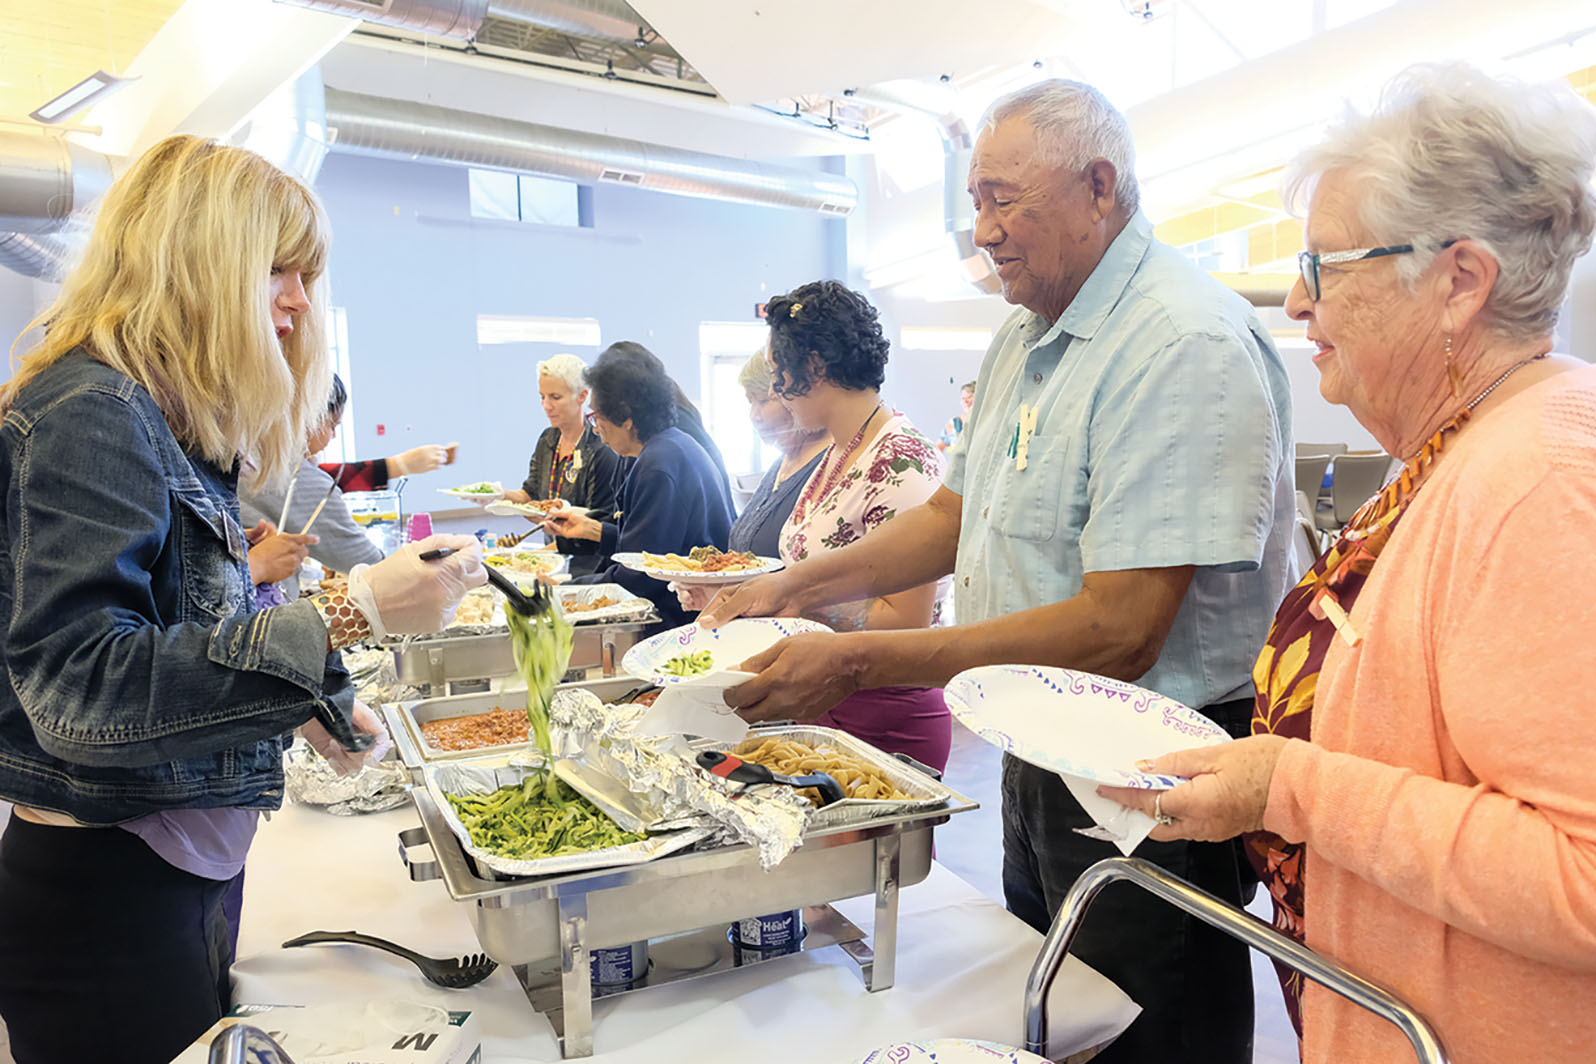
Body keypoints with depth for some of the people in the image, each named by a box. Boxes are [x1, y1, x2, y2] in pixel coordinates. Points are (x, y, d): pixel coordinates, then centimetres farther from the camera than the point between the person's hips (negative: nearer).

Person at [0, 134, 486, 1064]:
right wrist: (347, 617, -34)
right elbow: (82, 689, -28)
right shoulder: (90, 414, -18)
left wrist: (295, 705, 7)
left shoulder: (174, 425, 11)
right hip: (105, 891, -9)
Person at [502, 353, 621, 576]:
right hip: (553, 550, 7)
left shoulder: (601, 452, -14)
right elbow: (530, 494, 13)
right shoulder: (547, 440, 11)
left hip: (587, 561, -7)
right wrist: (502, 495, -6)